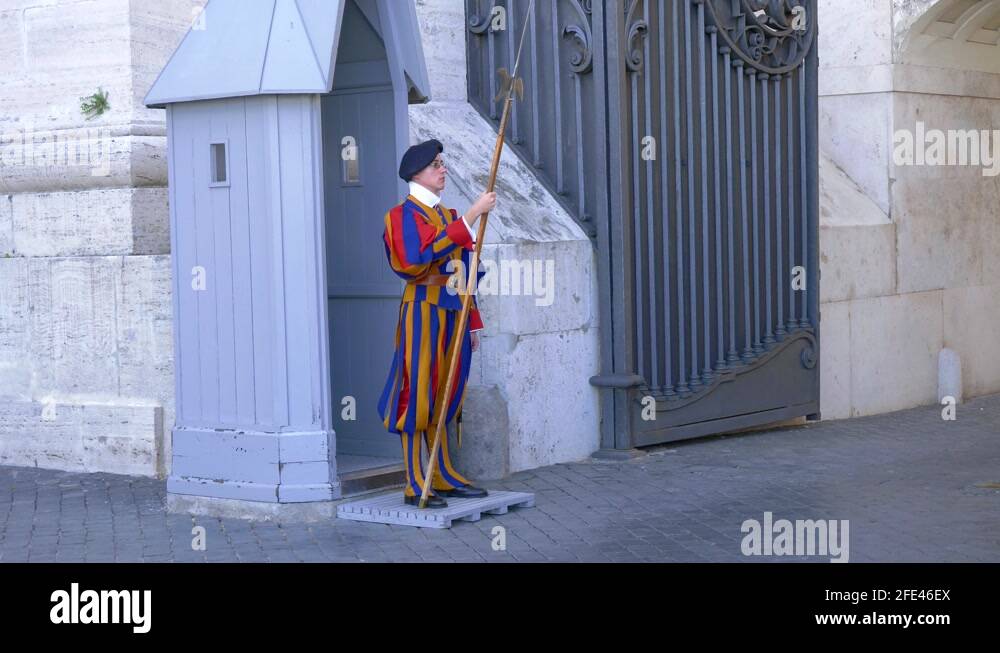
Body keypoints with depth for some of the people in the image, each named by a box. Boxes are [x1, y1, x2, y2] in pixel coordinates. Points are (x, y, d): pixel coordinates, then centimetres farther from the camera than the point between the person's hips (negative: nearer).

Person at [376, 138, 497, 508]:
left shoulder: (448, 215, 17)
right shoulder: (405, 215, -8)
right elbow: (428, 254, -27)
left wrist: (473, 321, 17)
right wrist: (471, 216, -27)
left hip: (453, 314, 8)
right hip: (424, 313, -8)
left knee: (446, 397, 11)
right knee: (418, 397, -5)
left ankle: (444, 478, 17)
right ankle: (415, 485, -2)